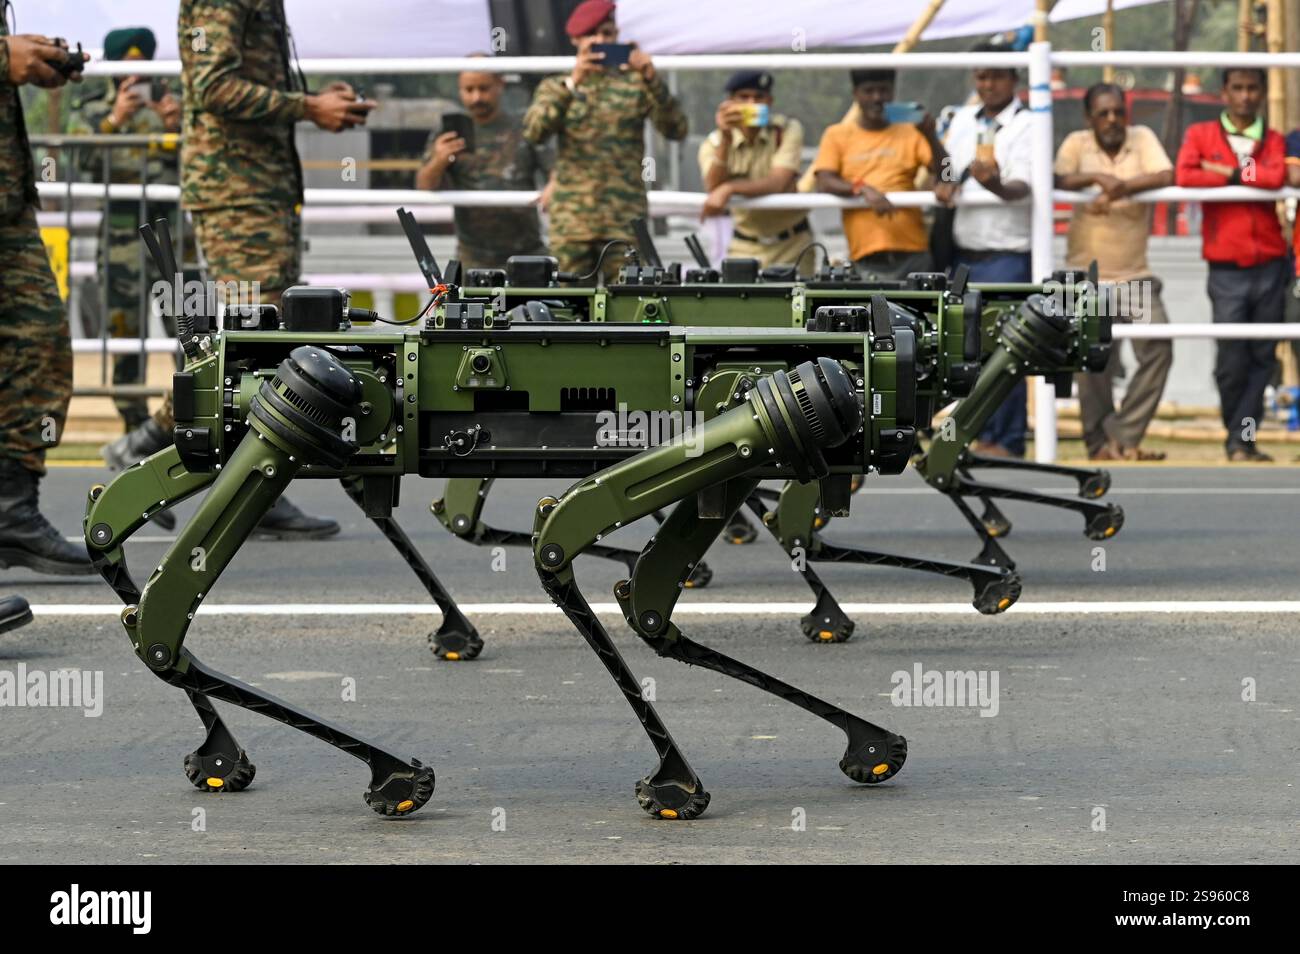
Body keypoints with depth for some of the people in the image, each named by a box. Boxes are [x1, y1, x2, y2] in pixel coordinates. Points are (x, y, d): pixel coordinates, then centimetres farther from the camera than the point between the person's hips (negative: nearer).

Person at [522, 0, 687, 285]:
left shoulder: (635, 84, 9)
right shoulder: (555, 87, 12)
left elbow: (675, 130, -4)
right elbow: (534, 131, -7)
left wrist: (652, 79, -18)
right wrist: (572, 83, -19)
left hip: (625, 220, -1)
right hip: (572, 219, 1)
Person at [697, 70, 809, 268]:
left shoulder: (787, 130, -9)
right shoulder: (713, 142, -4)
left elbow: (778, 184, -23)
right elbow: (713, 189, -21)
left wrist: (728, 189, -37)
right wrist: (725, 139, -30)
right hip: (745, 247, 1)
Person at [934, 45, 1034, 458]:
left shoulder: (1025, 126, -7)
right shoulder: (963, 120, 13)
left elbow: (1022, 187, -19)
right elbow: (947, 167, 22)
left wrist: (996, 184, -42)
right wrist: (943, 185, -2)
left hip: (1006, 253, -7)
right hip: (964, 250, 7)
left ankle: (1008, 440, -4)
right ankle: (984, 433, 18)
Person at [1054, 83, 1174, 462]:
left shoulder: (1142, 138, 1)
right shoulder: (1077, 143, 0)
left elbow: (1166, 177, -13)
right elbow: (1057, 181, -16)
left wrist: (1121, 186, -20)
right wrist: (1096, 177, -29)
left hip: (1135, 274, 1)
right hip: (1087, 274, -1)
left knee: (1158, 348, -15)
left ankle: (1123, 436, -7)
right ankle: (1100, 442, 17)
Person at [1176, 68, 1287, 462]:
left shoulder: (1272, 140, 11)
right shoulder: (1201, 135, 6)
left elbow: (1276, 177, -11)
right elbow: (1184, 176, -13)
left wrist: (1226, 170, -10)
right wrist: (1243, 177, -9)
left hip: (1270, 266, 2)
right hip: (1226, 268, -2)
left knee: (1262, 358, 3)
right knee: (1231, 360, -4)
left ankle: (1241, 439, 9)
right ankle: (1238, 436, 14)